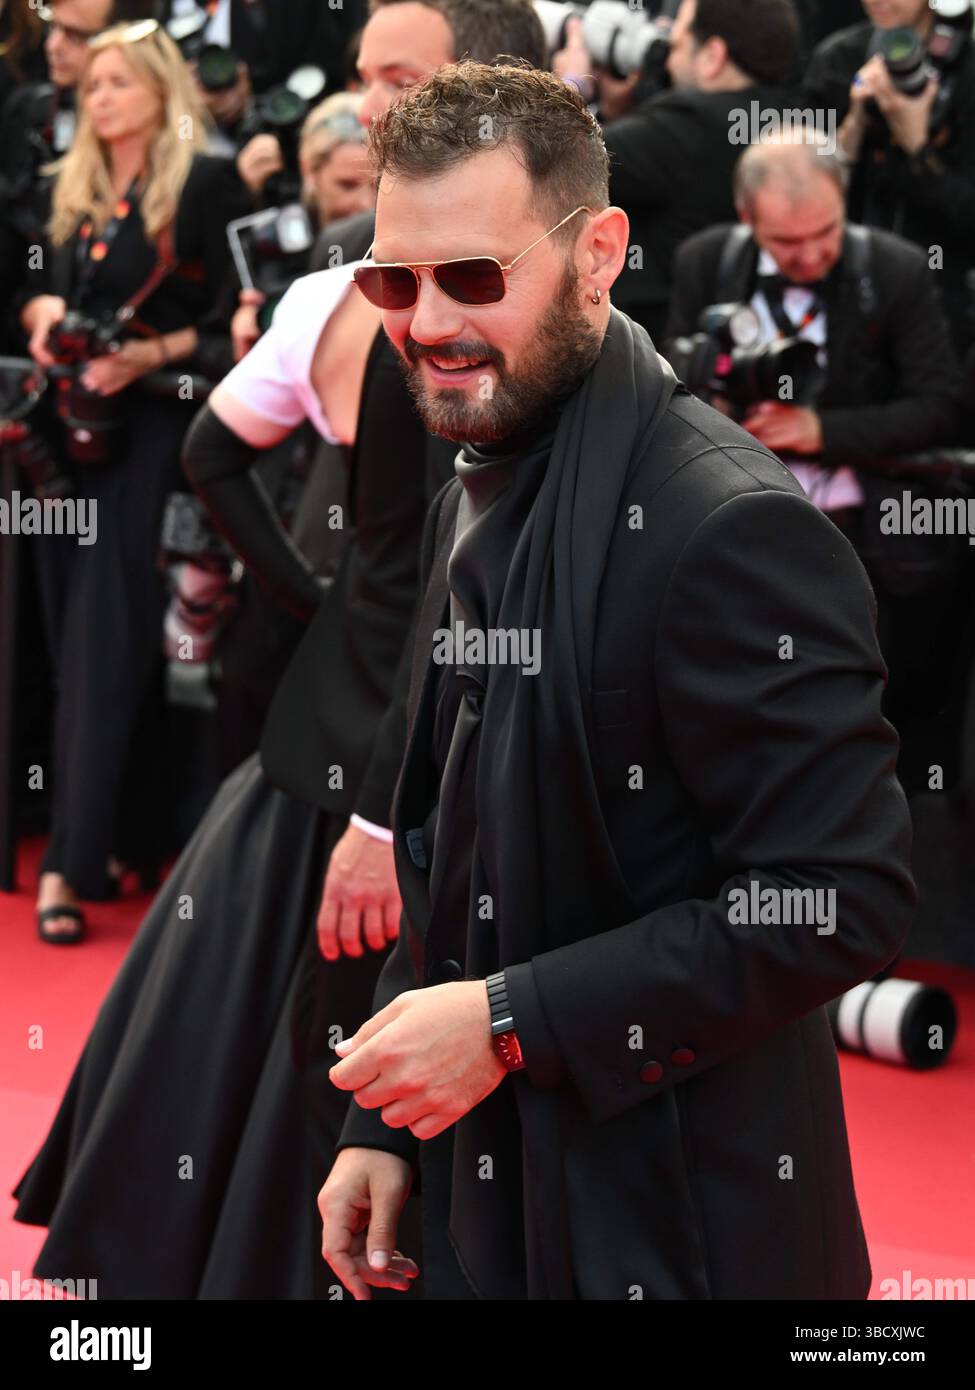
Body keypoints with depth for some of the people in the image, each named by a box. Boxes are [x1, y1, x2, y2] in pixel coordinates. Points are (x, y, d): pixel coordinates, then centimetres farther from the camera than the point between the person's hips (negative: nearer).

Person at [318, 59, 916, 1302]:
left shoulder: (733, 526, -20)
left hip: (678, 1235, -8)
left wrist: (511, 1021, -21)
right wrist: (381, 1123, 12)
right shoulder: (473, 508, 9)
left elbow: (838, 902, -24)